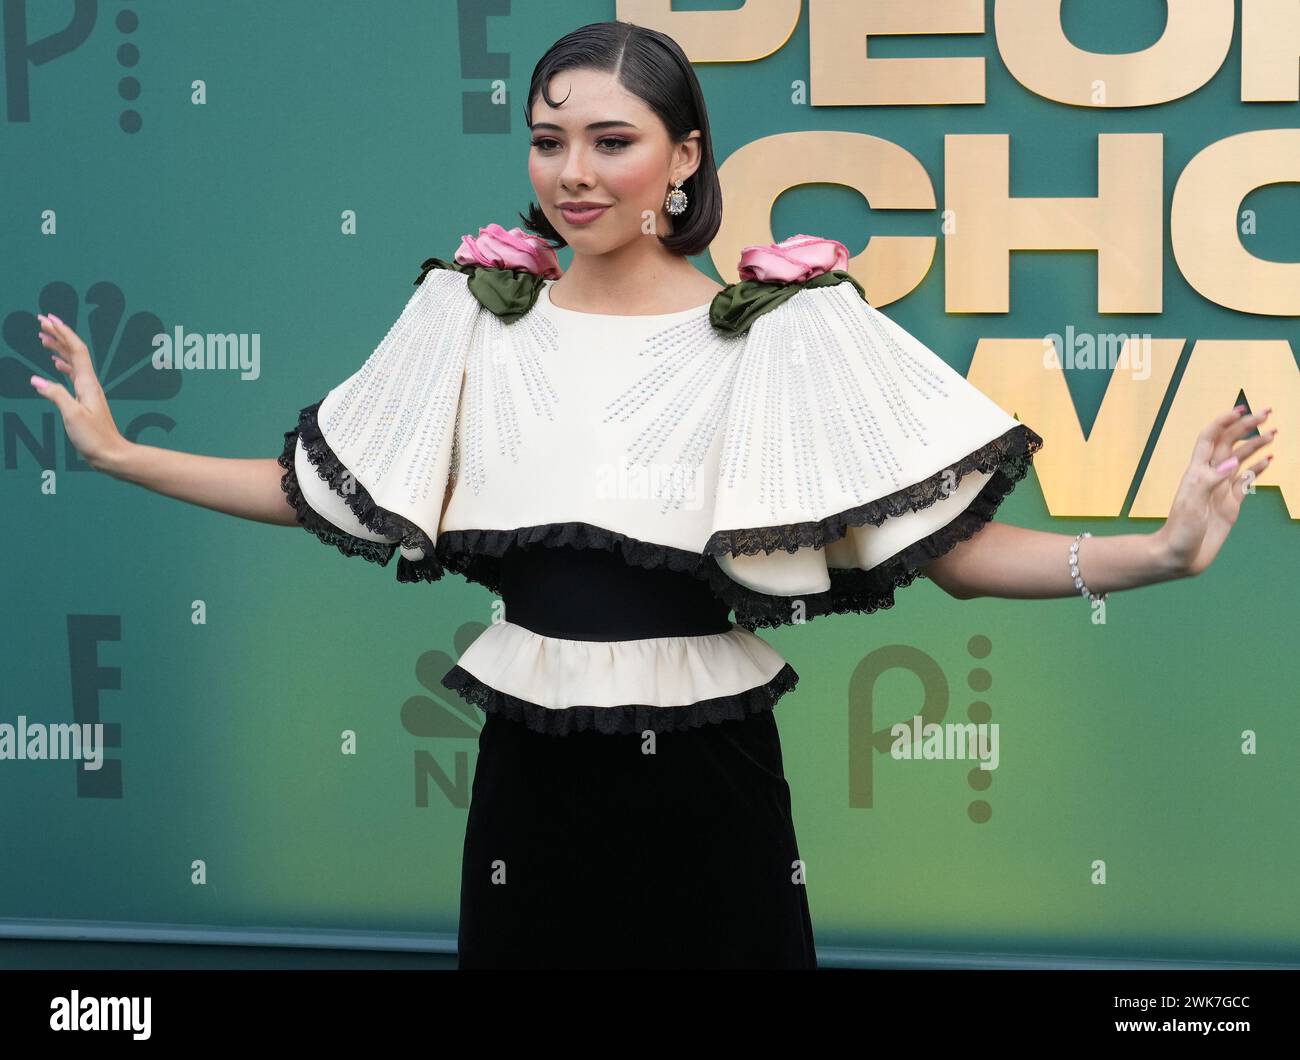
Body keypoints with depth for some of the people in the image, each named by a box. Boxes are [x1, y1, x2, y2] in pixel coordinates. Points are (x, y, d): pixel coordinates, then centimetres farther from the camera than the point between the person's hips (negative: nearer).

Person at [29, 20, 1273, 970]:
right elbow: (322, 489, 12)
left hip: (705, 778, -2)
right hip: (529, 772, 3)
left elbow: (952, 548, -10)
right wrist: (120, 452, 8)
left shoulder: (783, 333, -7)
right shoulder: (473, 317, 3)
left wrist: (1162, 551, -23)